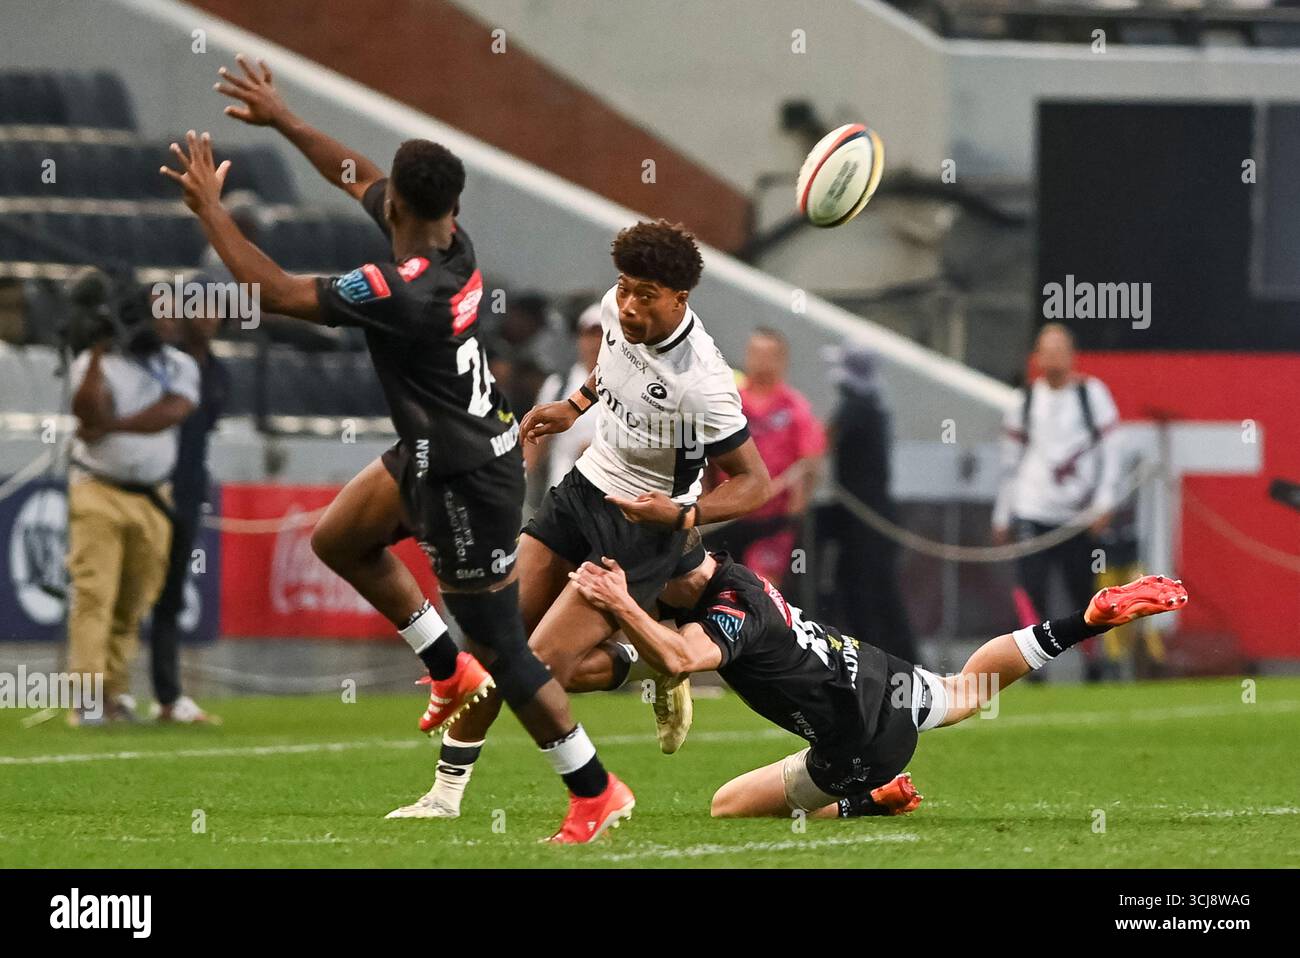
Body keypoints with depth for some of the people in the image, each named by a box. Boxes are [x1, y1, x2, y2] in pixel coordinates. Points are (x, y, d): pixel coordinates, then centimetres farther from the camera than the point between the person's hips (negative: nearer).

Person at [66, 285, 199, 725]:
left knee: (134, 602, 3)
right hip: (98, 494, -4)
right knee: (93, 595, -13)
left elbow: (171, 412, -10)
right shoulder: (93, 363, -1)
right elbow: (90, 412, -18)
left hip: (152, 501, 4)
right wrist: (98, 357, -22)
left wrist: (111, 425, -16)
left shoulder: (180, 367, 8)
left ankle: (115, 692, 12)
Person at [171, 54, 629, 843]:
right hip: (442, 451, 9)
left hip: (468, 481, -9)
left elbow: (274, 292, -24)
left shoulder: (403, 294, -32)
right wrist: (282, 120, 17)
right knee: (338, 539, 24)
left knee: (502, 647, 2)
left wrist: (210, 208, -14)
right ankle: (451, 672, 33)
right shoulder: (453, 241, -7)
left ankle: (596, 794, 14)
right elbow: (358, 177, 13)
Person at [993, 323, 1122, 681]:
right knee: (1031, 587, -16)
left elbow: (1109, 450, -1)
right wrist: (1002, 516, 14)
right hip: (1032, 512, 1)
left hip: (1079, 514, -1)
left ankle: (1092, 660, 21)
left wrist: (1104, 503, -10)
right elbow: (1010, 460, 14)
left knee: (1083, 591, 4)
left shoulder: (1092, 393, 2)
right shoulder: (1026, 399, 9)